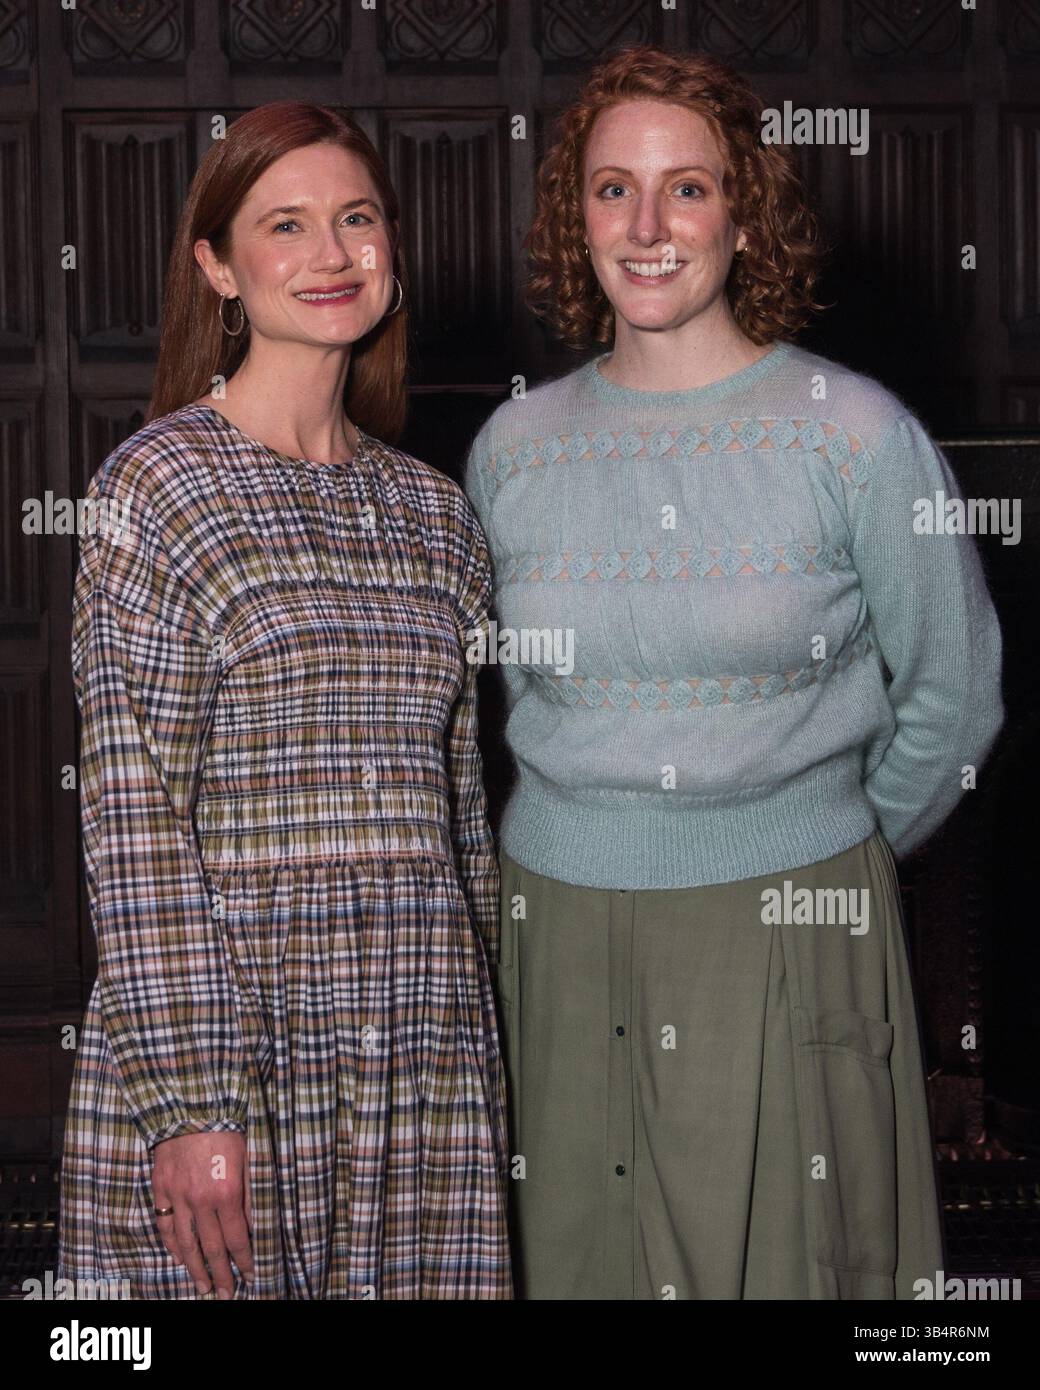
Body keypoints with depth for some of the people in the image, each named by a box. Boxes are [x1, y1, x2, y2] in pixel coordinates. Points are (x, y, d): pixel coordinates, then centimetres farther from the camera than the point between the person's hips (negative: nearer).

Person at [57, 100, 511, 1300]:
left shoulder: (431, 511, 11)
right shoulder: (161, 489, -5)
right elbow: (133, 819, -9)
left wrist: (481, 1038, 15)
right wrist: (190, 1101, -15)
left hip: (424, 1050, 5)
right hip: (221, 1032, -4)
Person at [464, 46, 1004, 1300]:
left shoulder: (855, 433, -7)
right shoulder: (513, 446, 3)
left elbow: (954, 696, 3)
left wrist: (834, 856, 10)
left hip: (787, 943, -2)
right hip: (561, 928, 3)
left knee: (782, 1257, 5)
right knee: (580, 1255, 10)